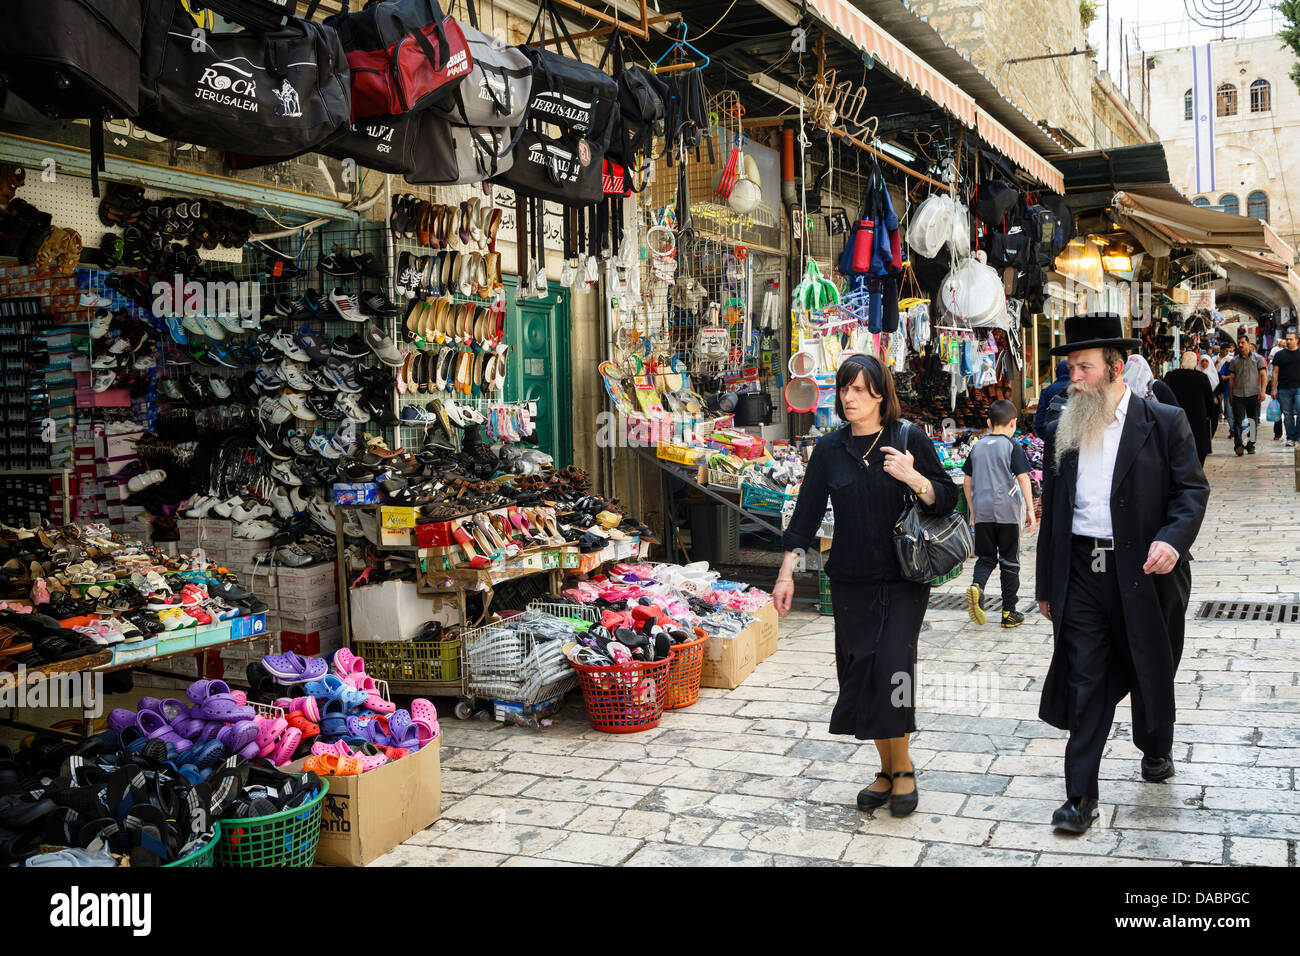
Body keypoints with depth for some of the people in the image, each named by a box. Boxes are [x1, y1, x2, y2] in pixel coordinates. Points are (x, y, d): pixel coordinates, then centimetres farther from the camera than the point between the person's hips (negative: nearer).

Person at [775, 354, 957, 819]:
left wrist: (914, 478, -17)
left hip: (904, 579, -3)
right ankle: (888, 769, 20)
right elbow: (806, 513, 4)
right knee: (860, 673, 3)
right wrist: (787, 573, -3)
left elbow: (948, 499, 1)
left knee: (892, 668, -11)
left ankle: (903, 768, 8)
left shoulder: (910, 440, -1)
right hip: (851, 583, 3)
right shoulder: (829, 449, 5)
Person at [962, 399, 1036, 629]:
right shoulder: (1012, 447, -4)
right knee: (1009, 562, 7)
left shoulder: (977, 447, 9)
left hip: (982, 512, 3)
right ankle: (1009, 613, 10)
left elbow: (967, 481, 12)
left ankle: (977, 586, -18)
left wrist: (972, 511, 20)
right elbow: (1023, 478, -11)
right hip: (1007, 511, -3)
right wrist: (1030, 509, -9)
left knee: (986, 558, 13)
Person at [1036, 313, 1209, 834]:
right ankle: (1081, 796, 5)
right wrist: (1047, 585, 11)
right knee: (1085, 682, 0)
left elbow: (1192, 488, -4)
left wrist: (1173, 537, -24)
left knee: (1150, 671, 16)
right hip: (1082, 572, 2)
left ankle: (1156, 749, 44)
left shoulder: (1164, 422, -2)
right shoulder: (1062, 430, 8)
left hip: (1144, 572, -2)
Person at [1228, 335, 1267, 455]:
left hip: (1254, 394, -1)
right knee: (1238, 421, -11)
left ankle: (1250, 445, 14)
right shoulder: (1234, 361, 13)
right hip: (1238, 395, 1)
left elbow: (1263, 375, 2)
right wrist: (1231, 396, 10)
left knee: (1253, 422, 5)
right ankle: (1238, 445, -19)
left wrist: (1262, 390, -10)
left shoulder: (1258, 358, 6)